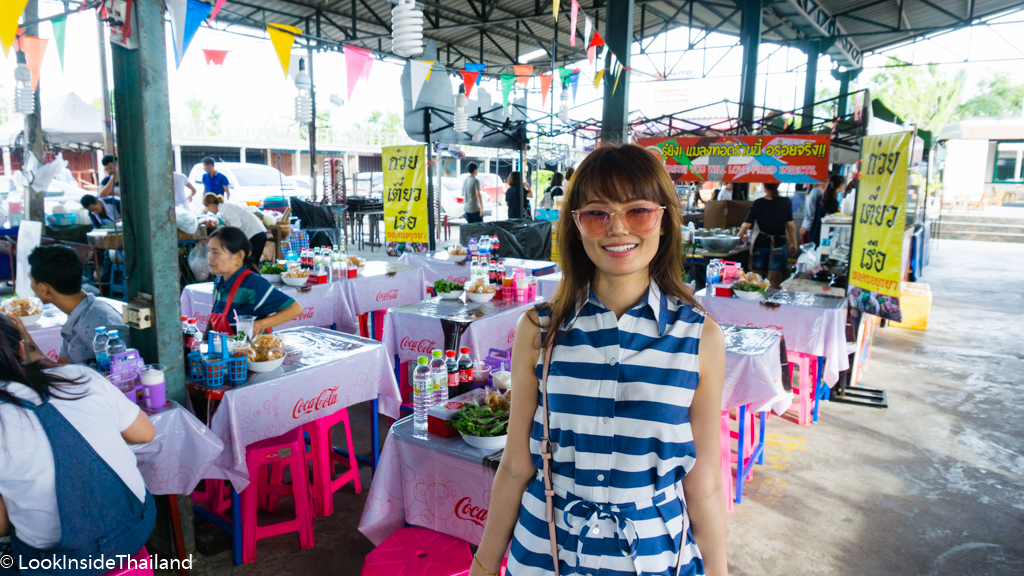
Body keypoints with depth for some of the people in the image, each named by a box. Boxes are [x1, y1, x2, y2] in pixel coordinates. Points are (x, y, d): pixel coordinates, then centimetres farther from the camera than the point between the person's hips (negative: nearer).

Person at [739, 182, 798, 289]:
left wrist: (738, 238, 15)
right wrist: (794, 243, 6)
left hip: (760, 243, 1)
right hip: (778, 244, -1)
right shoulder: (785, 202, -2)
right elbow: (790, 225, -2)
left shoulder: (757, 203, -1)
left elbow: (746, 225, -1)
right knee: (773, 282, 1)